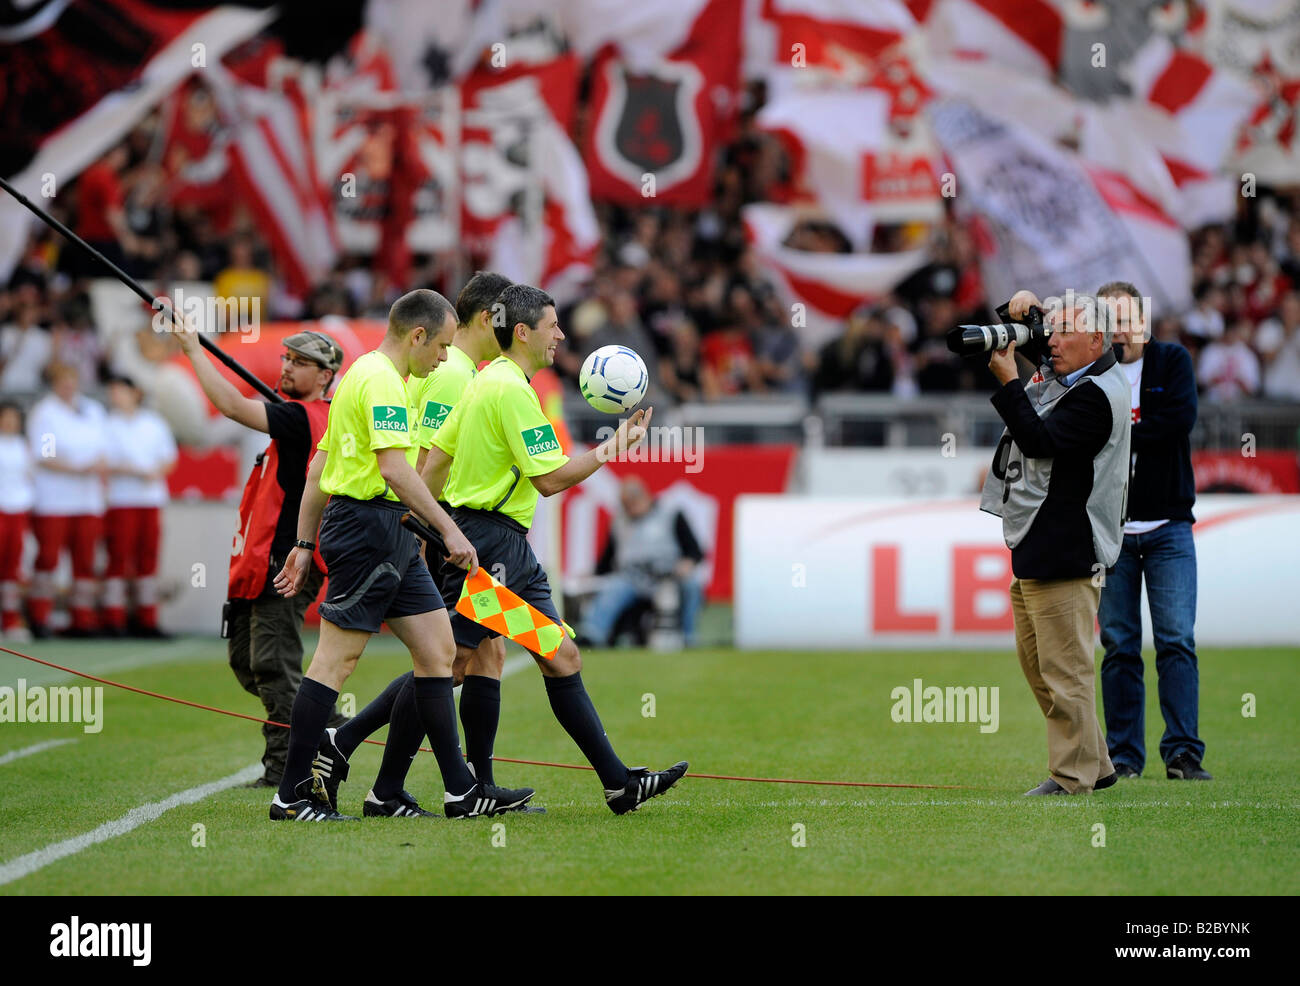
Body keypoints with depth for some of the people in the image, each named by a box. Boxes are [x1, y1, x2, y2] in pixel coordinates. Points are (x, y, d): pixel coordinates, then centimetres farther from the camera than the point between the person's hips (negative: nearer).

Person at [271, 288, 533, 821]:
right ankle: (292, 794, -3)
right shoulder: (382, 380, -12)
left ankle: (461, 790, 9)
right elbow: (394, 467, -23)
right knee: (336, 658, -7)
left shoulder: (368, 375, 20)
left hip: (391, 537, 11)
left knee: (438, 651, 8)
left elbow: (318, 468, 22)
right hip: (368, 524, -11)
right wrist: (448, 528, -22)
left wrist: (305, 545, 22)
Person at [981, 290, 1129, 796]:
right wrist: (1022, 310, 7)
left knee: (1064, 669, -6)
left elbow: (1040, 440, -21)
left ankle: (1072, 777, 0)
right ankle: (1095, 765, 24)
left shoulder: (1097, 395, -15)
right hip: (1033, 546, 11)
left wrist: (1009, 381, -18)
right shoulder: (1058, 374, 13)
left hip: (1066, 553, -11)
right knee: (1036, 663, 16)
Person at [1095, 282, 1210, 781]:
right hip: (1110, 530, 1)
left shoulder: (1172, 361, 4)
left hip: (1168, 528, -1)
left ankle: (1183, 753, -5)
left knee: (1177, 642, -6)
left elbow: (1180, 417, -12)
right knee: (1119, 647, 2)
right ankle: (1123, 755, 7)